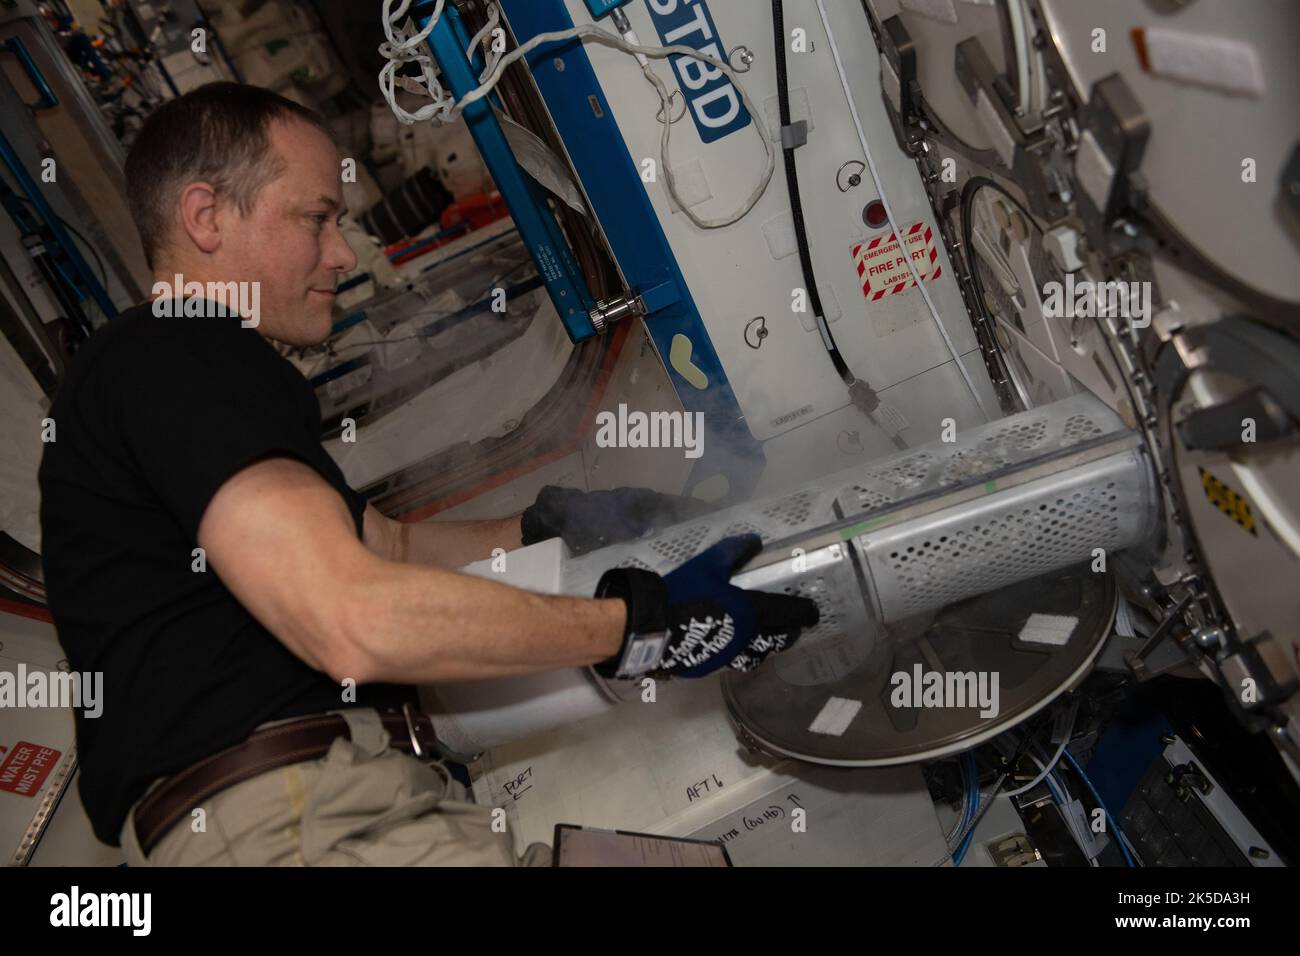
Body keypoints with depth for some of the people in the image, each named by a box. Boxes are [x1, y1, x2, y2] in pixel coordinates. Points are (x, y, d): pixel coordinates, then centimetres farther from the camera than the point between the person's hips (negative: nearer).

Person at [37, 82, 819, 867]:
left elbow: (390, 548, 31)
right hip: (286, 811, -9)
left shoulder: (195, 370, 25)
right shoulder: (175, 358, -8)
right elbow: (356, 622, -21)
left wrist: (554, 527, 22)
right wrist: (635, 626, -13)